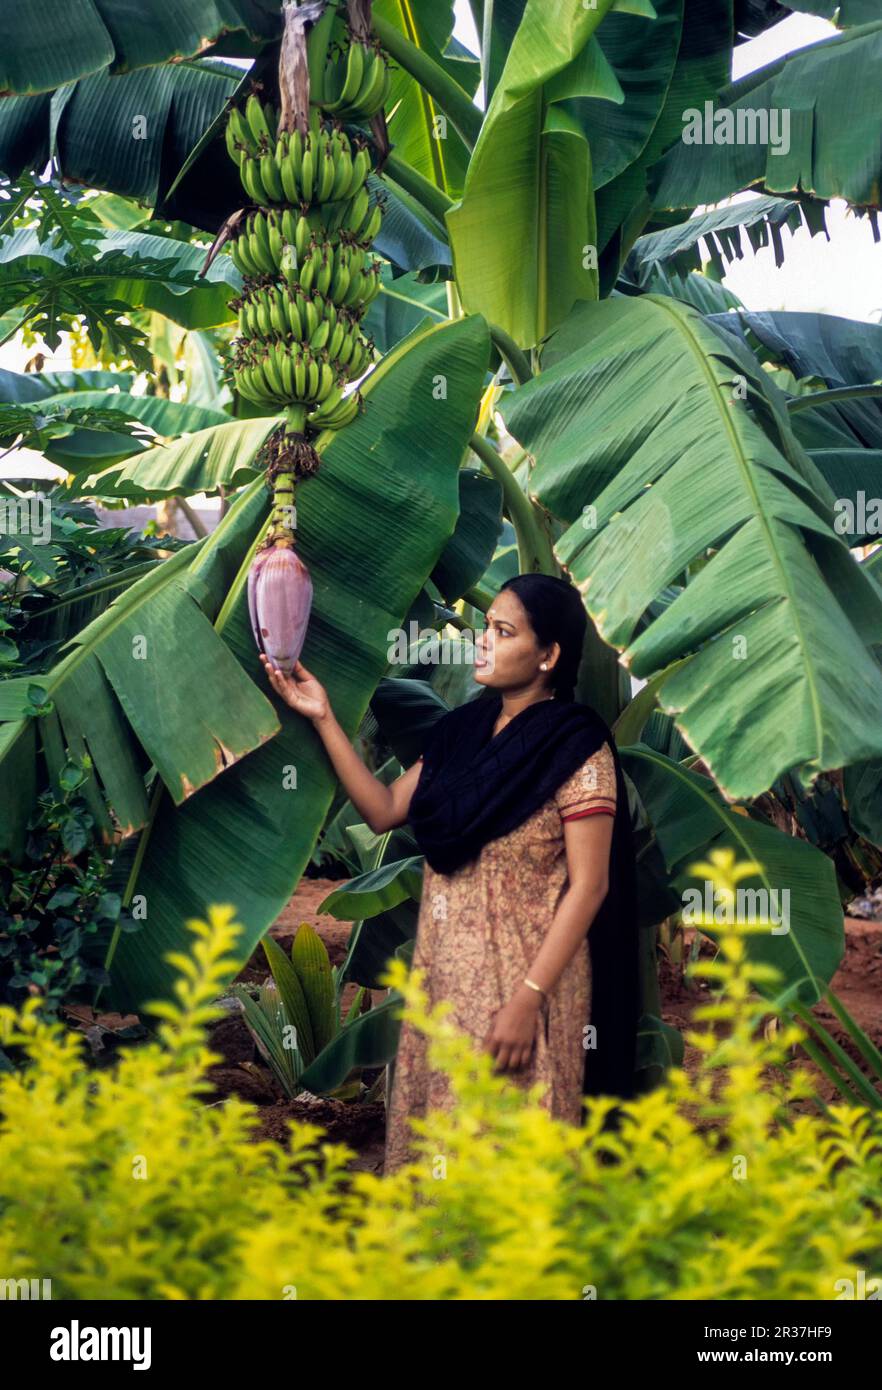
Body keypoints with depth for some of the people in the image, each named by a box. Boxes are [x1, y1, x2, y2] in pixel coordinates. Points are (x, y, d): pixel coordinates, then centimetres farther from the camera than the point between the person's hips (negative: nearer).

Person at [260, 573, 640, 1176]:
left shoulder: (576, 747, -12)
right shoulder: (464, 729, 9)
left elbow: (588, 886, -15)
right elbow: (384, 810, 9)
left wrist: (527, 1000, -20)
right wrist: (324, 719, 3)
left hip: (526, 976, -7)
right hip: (445, 972, 7)